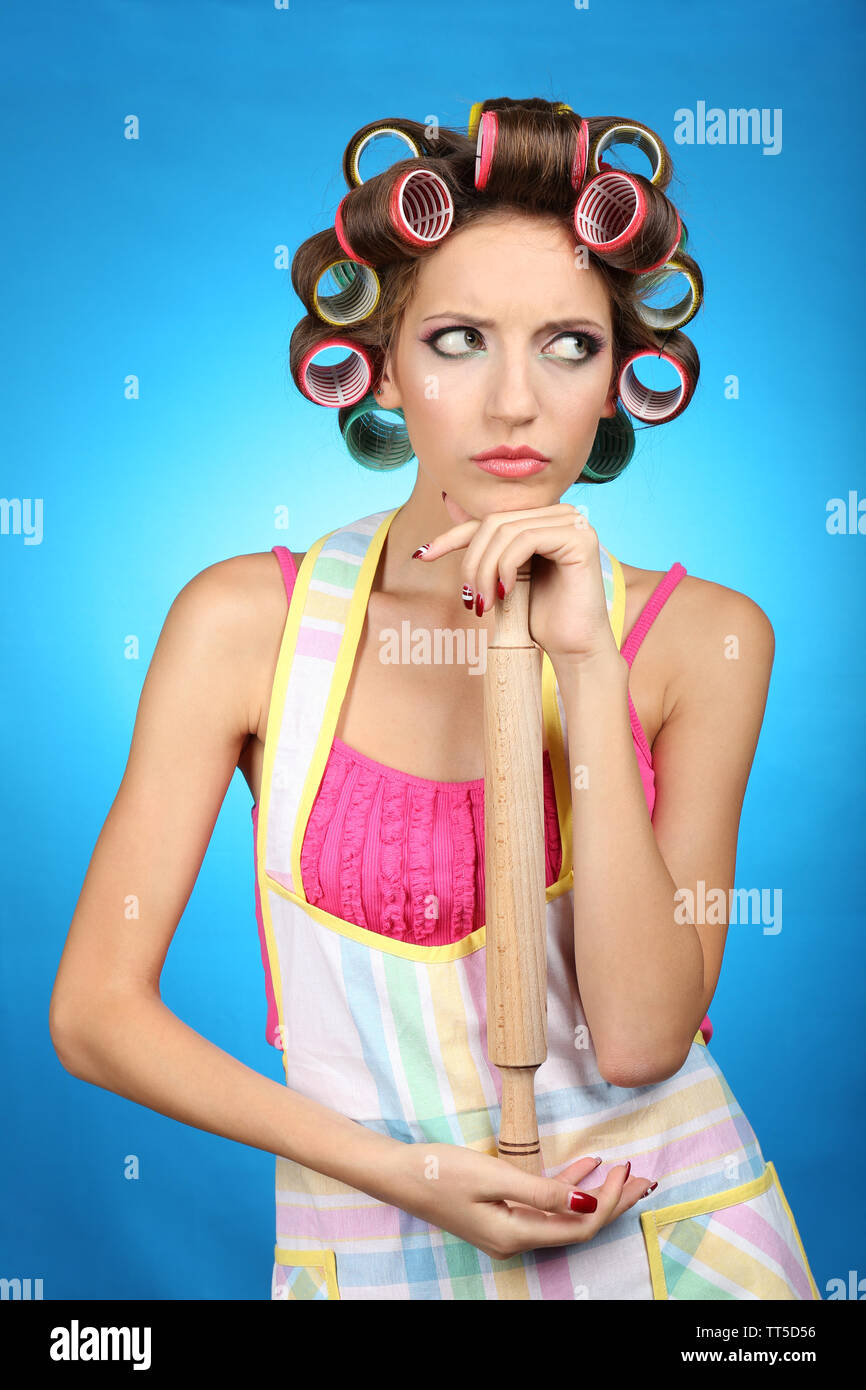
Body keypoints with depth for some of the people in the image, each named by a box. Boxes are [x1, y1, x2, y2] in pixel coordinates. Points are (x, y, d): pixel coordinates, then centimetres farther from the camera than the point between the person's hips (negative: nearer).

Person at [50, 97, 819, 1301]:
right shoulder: (248, 621, -11)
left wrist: (585, 662, -22)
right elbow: (96, 1010, -9)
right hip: (374, 1246, 0)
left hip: (677, 1233, 1)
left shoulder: (697, 639, -9)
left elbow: (639, 1037, -16)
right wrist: (407, 1173, -15)